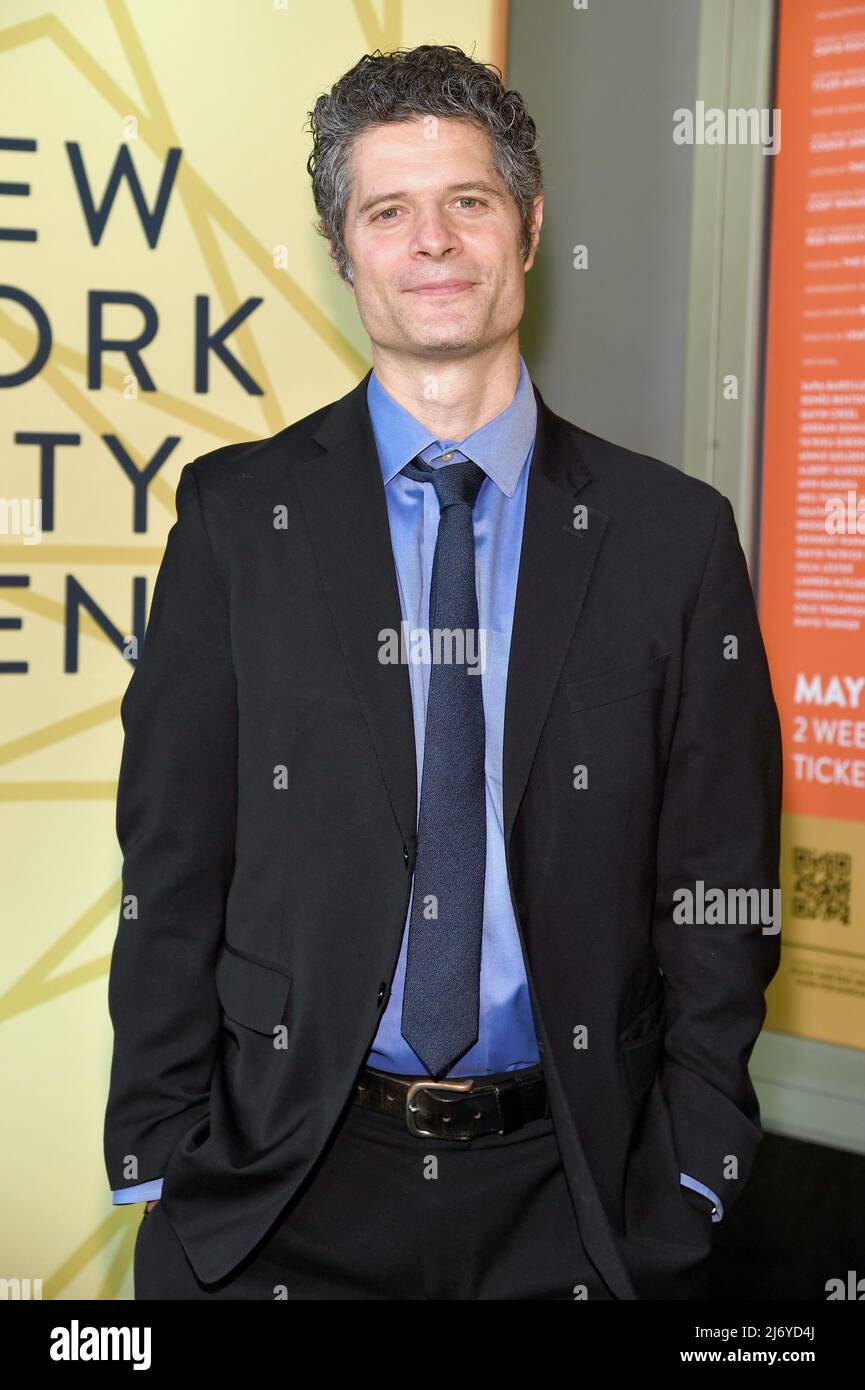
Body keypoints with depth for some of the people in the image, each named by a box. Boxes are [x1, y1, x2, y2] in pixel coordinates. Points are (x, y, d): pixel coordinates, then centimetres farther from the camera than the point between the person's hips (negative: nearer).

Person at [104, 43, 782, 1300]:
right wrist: (161, 1166, -4)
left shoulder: (673, 534, 0)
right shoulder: (237, 513, 0)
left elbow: (718, 898, 1)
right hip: (277, 1193, 0)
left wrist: (685, 1195, -3)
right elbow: (172, 865, 0)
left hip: (564, 1195, 1)